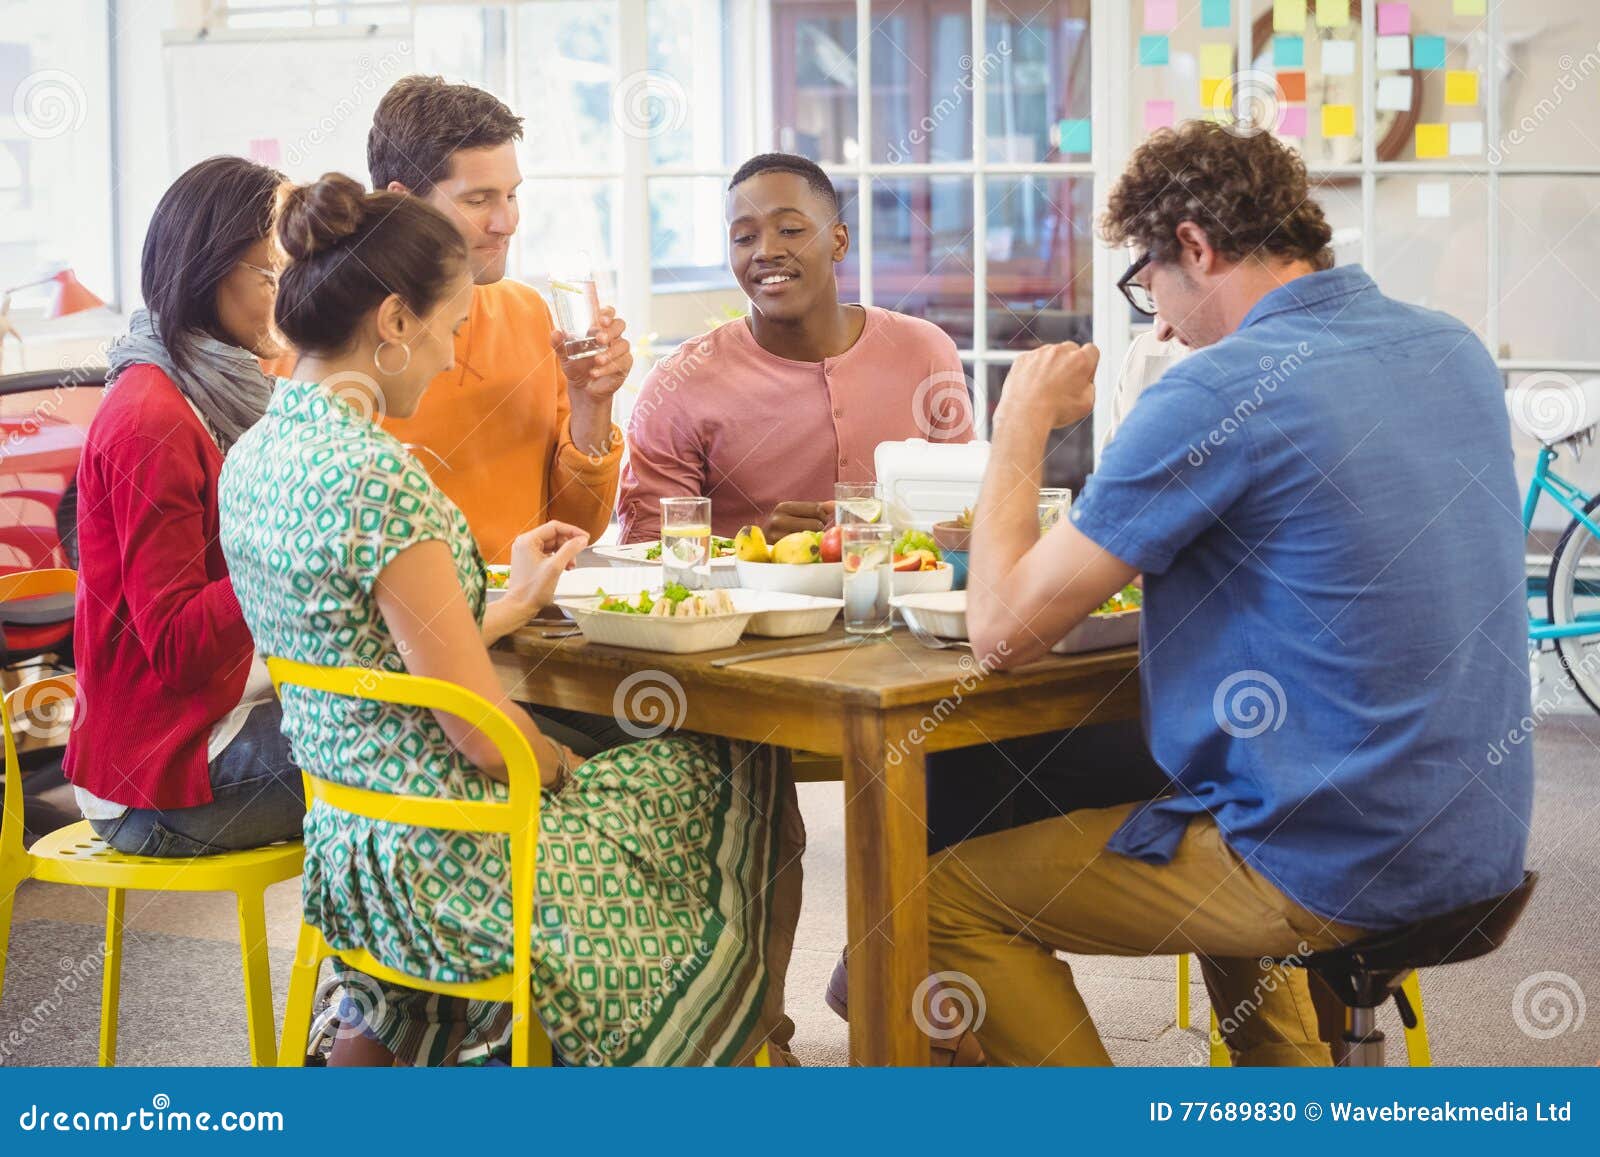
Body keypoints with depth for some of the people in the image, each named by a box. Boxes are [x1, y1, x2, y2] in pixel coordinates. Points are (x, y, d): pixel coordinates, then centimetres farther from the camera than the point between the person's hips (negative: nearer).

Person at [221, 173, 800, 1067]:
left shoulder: (255, 456, 5)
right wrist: (566, 766, -1)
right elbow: (486, 737, -20)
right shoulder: (375, 472, -23)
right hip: (443, 863, -9)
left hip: (349, 845, 9)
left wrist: (512, 605, 19)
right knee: (741, 781, 10)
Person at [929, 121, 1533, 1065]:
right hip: (1484, 843, 8)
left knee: (952, 897, 6)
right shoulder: (1457, 352, 6)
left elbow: (1005, 629, -14)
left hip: (1335, 867, -8)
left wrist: (1023, 424, 0)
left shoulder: (1217, 394, -19)